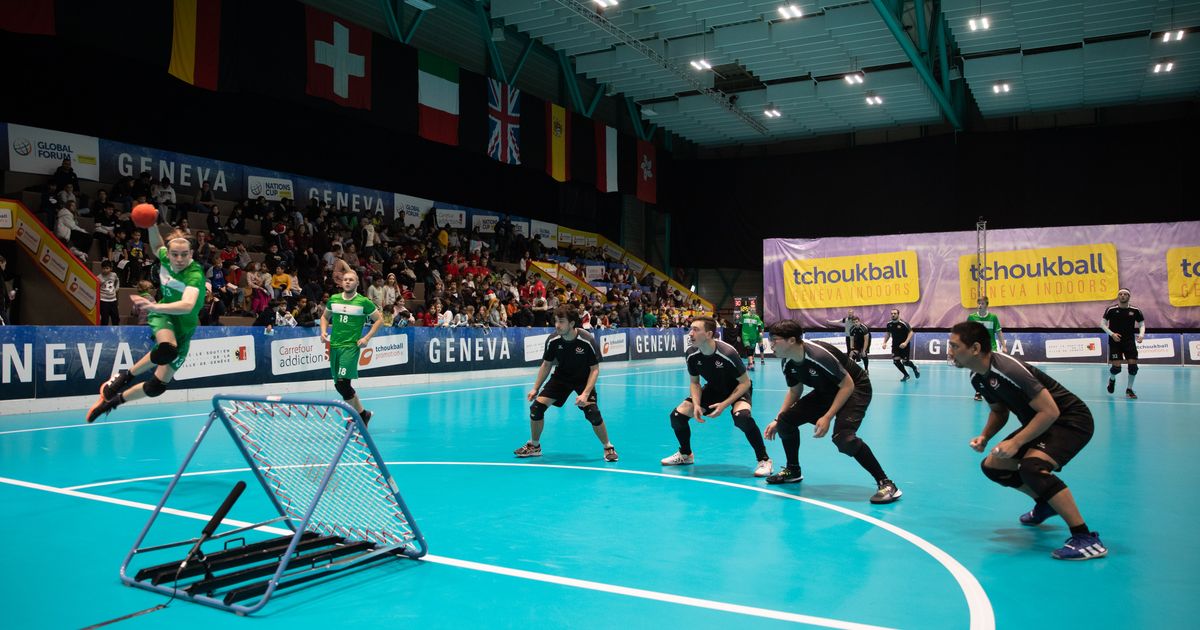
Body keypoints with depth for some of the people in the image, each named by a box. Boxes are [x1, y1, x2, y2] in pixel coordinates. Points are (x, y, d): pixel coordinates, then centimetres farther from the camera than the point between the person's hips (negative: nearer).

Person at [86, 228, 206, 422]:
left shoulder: (195, 275, -29)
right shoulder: (165, 258, -11)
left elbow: (187, 306, -48)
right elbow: (157, 245, 16)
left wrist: (155, 306, -62)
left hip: (183, 329, -1)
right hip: (163, 315, 1)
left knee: (157, 386, 0)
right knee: (167, 350, -37)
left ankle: (114, 400, 27)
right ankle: (126, 376, -10)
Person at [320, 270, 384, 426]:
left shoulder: (363, 302, -4)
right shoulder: (333, 299, 9)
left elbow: (379, 319, 3)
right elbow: (325, 316, 24)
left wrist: (367, 338, -5)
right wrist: (323, 331, 6)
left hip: (351, 346, -5)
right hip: (334, 346, 6)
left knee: (342, 383, -18)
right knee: (339, 385, 8)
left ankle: (361, 414, -2)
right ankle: (362, 414, 21)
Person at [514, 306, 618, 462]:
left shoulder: (587, 341, -28)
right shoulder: (553, 340, -18)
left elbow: (595, 369, -20)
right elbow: (546, 365, -2)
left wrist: (585, 393, -30)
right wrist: (535, 388, -6)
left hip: (583, 380, -3)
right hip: (561, 377, 3)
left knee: (592, 412, -23)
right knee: (537, 406, -10)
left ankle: (608, 448, 2)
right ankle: (534, 446, 14)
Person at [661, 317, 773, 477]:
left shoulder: (727, 353, -33)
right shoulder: (691, 354, -18)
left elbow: (745, 382, -21)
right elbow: (694, 382, -1)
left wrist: (724, 404, -27)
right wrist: (696, 405, -18)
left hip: (737, 389, -5)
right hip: (713, 389, 5)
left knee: (742, 417, -38)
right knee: (677, 415, -6)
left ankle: (763, 460, -16)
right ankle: (685, 454, 23)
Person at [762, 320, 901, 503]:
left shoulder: (819, 355, -34)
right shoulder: (788, 363, -9)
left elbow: (848, 385, -27)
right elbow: (795, 391, 9)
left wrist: (827, 417, -31)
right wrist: (777, 420, 2)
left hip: (855, 389, -8)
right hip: (826, 392, 8)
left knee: (842, 436, -31)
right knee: (786, 420, -3)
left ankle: (885, 484, -18)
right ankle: (793, 470, 20)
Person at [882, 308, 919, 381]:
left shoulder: (903, 323, -19)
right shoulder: (889, 324, -4)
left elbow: (911, 332, -16)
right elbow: (887, 333, 12)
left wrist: (906, 343, -26)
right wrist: (884, 342, -1)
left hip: (904, 345, -4)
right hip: (895, 345, 4)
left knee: (905, 362, -2)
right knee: (896, 361, -9)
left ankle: (915, 367, 34)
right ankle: (906, 375, 13)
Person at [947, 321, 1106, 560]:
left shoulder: (1008, 369, -30)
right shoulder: (977, 378, -1)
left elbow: (1050, 411, -29)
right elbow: (999, 411, 14)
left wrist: (1016, 442, -29)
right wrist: (985, 437, -4)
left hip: (1071, 419, -10)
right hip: (1038, 423, 10)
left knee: (1031, 466, -33)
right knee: (992, 466, 8)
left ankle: (1086, 540, -23)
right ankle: (1044, 504, 32)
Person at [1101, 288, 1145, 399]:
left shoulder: (1135, 310, 0)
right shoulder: (1111, 310, -5)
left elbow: (1142, 324, 10)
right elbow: (1102, 324, -3)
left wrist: (1141, 334, -9)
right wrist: (1112, 334, -17)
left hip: (1129, 341, 2)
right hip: (1115, 341, -2)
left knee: (1133, 364, -9)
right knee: (1116, 367, -9)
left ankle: (1129, 389, 11)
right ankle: (1112, 379, 28)